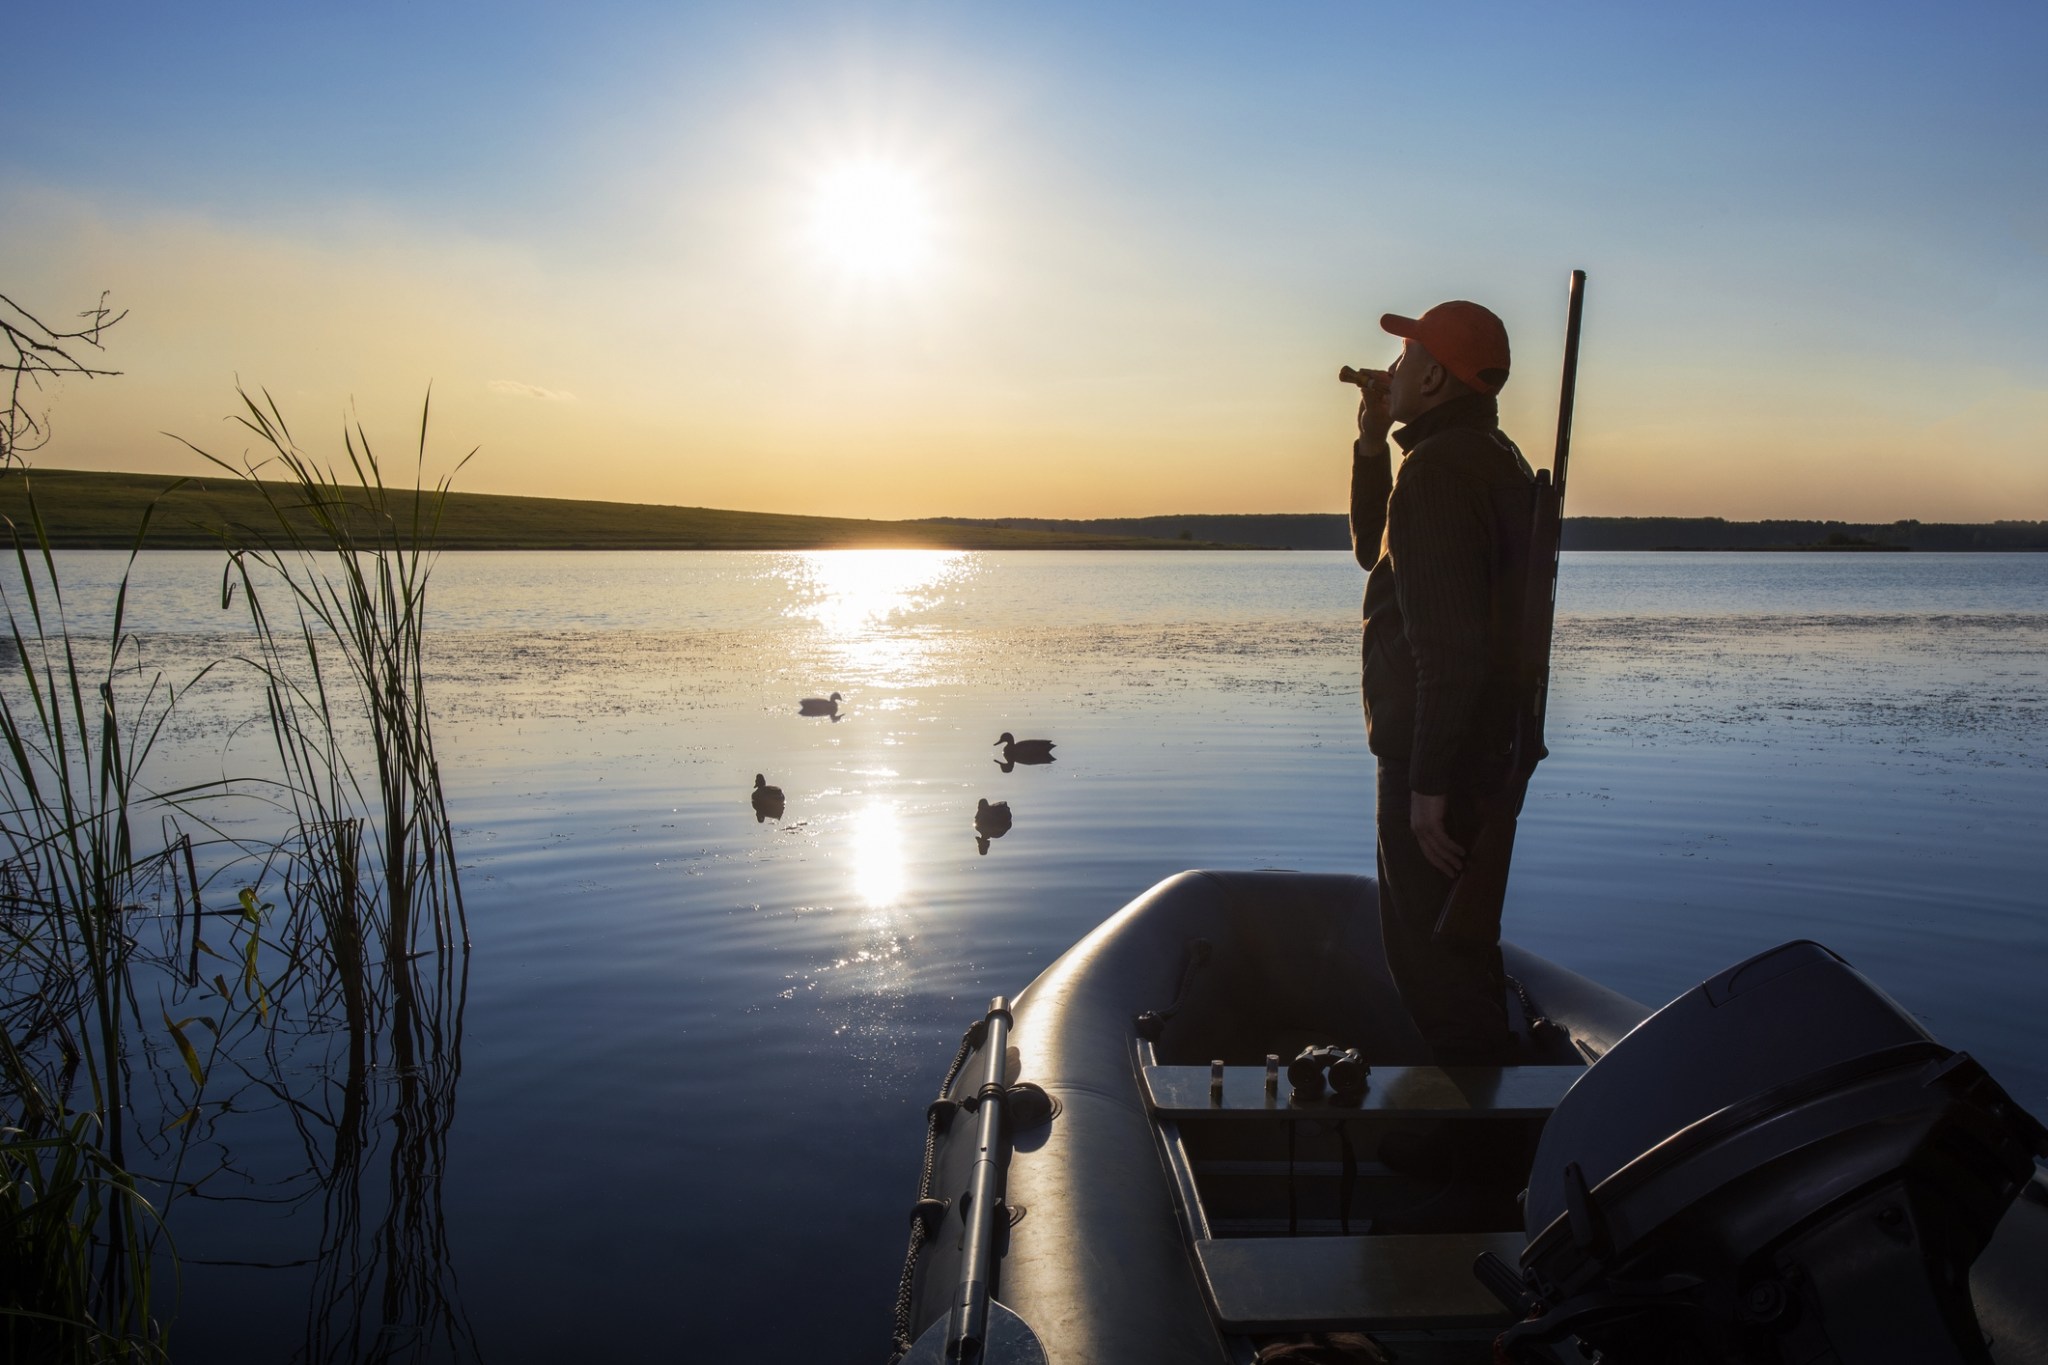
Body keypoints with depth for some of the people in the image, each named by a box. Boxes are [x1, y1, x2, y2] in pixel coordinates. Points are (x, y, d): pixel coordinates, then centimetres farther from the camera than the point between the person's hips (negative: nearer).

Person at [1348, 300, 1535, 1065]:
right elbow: (1375, 551, 25)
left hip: (1438, 759, -11)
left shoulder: (1438, 469, -18)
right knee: (1460, 950, 22)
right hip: (1490, 755, 11)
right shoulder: (1495, 460, 15)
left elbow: (1448, 643, -26)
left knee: (1435, 964, -2)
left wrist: (1429, 783, -23)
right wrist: (1371, 447, 14)